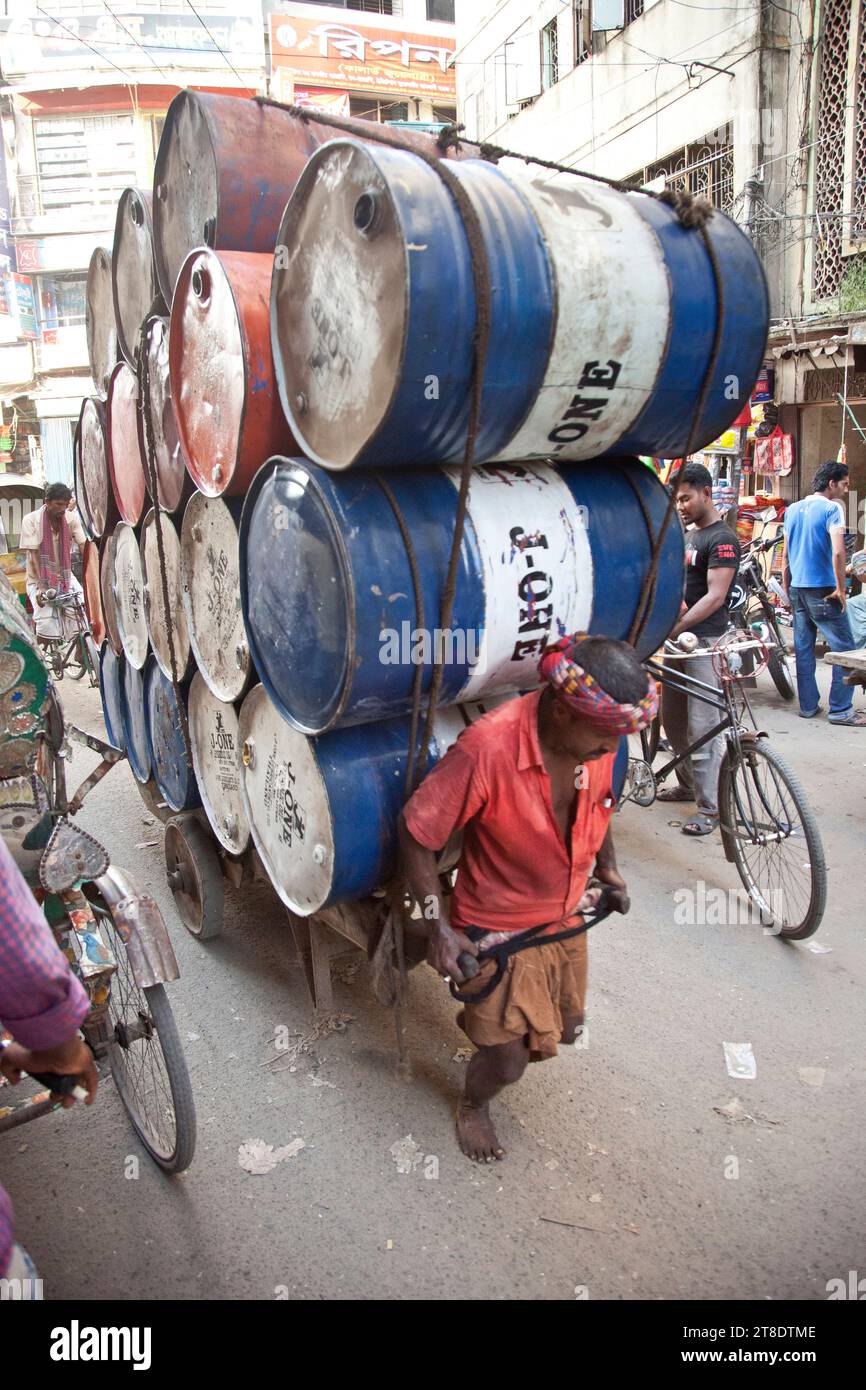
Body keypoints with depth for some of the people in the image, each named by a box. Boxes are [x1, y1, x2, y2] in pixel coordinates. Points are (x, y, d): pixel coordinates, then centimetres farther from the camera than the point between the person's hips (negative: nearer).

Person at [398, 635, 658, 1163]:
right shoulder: (487, 749, -35)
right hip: (501, 931, -6)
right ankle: (474, 1105, 41)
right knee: (508, 1063, 4)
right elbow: (417, 834, -23)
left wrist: (607, 866, 15)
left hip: (567, 919, 6)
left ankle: (483, 1018, 53)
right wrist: (440, 927, -21)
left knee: (564, 1030, 22)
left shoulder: (600, 736, -15)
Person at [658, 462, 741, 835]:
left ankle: (710, 808, 0)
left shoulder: (722, 539, -11)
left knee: (702, 726, -7)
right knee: (672, 719, 15)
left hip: (704, 640, -9)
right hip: (677, 637, 9)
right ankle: (688, 784, 31)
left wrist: (673, 629, -25)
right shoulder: (688, 535, 17)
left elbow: (715, 597, -19)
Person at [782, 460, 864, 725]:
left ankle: (808, 705, 16)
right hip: (822, 589, -7)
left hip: (797, 589, 8)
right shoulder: (832, 508, -10)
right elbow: (837, 552, -22)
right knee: (844, 648, -1)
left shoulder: (792, 509, 12)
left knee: (803, 648, 11)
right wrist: (840, 588, -14)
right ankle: (840, 709, -1)